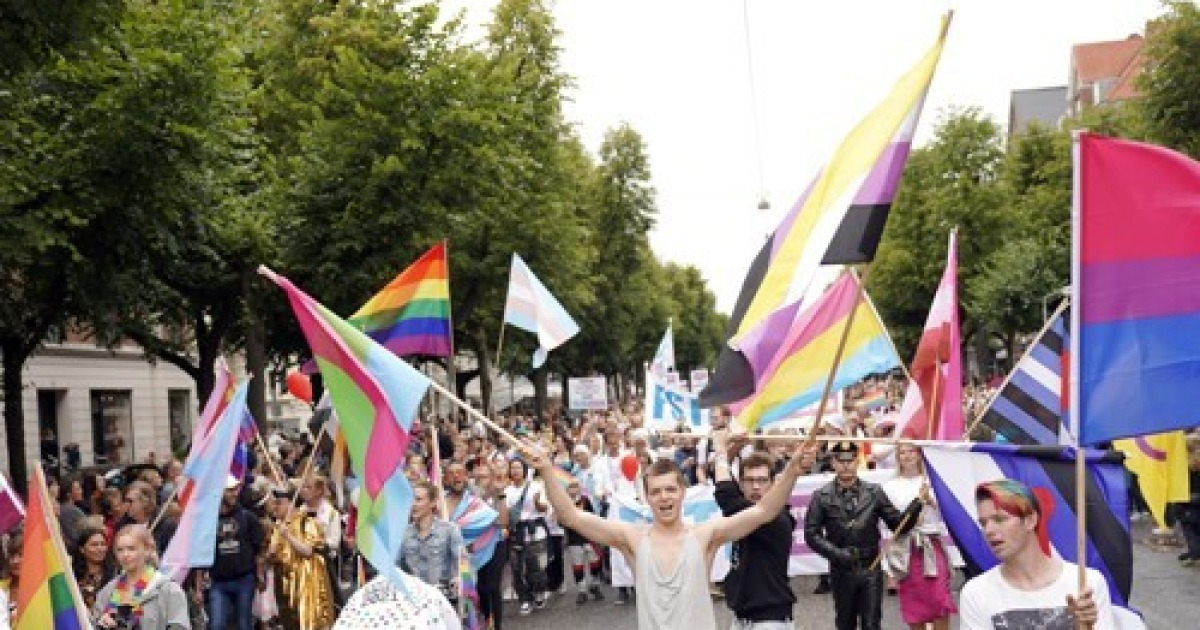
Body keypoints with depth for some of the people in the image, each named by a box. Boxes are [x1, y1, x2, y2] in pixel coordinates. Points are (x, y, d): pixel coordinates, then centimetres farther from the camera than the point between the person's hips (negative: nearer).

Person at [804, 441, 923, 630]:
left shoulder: (874, 492, 2)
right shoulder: (822, 496, -2)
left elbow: (898, 525, 2)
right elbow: (811, 534, -5)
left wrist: (917, 504, -13)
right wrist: (838, 554, -16)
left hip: (871, 571, 0)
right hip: (841, 572, 0)